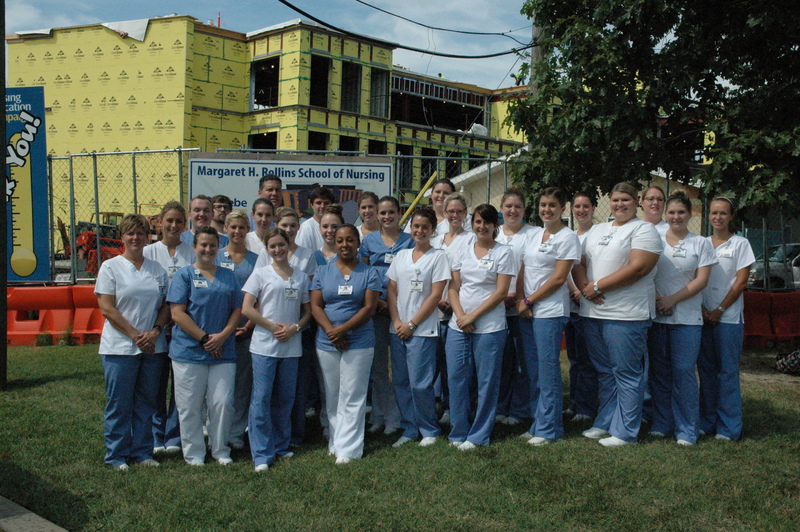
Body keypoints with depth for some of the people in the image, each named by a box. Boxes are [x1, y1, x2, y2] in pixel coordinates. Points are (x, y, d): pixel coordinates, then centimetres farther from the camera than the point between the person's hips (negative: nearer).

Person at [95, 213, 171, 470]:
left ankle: (142, 452, 20)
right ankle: (116, 455, 14)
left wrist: (155, 331, -8)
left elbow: (166, 305, 10)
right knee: (119, 404, 2)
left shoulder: (157, 269, 11)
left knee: (147, 402, 9)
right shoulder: (110, 267, -1)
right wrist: (135, 335, -13)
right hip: (120, 347, -4)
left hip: (152, 347, 4)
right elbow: (107, 308, -7)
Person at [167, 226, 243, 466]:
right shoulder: (184, 275, 1)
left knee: (223, 403, 4)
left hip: (223, 352, 3)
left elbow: (237, 309, 10)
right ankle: (194, 454, 18)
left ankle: (221, 451, 20)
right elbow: (178, 313, -7)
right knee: (190, 406, 4)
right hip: (190, 352, -3)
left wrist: (222, 335, -7)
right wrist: (204, 338, -11)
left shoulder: (227, 275, 13)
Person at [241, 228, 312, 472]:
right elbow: (246, 309, -4)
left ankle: (281, 446, 24)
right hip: (264, 345, -3)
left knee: (285, 399, 10)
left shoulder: (301, 277, 10)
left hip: (291, 346, 3)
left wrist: (294, 328, -6)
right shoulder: (261, 274, 2)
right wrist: (274, 327, -10)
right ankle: (262, 454, 2)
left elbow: (307, 311, 13)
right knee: (261, 399, -4)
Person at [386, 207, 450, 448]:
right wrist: (396, 321, -4)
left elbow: (435, 295, -8)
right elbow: (391, 291, 10)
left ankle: (430, 430, 13)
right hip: (397, 329, 5)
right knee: (400, 382, 8)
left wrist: (411, 324, -10)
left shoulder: (438, 256, -2)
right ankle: (409, 429, 21)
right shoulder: (401, 256, 12)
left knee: (419, 383, -5)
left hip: (422, 330, -5)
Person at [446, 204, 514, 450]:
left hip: (489, 326, -4)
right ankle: (458, 432, 17)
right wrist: (460, 315, -8)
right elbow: (453, 288, 9)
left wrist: (472, 316, -12)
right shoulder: (463, 252, 12)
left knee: (487, 381, 2)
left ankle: (478, 435, 13)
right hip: (458, 325, 4)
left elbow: (501, 292, -7)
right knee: (456, 378, 4)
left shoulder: (503, 252, 0)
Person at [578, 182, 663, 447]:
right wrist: (584, 285, -6)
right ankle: (605, 423, 26)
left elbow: (638, 268, -16)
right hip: (592, 313, 7)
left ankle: (624, 431, 8)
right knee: (604, 372, 15)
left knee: (626, 374, -1)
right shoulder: (596, 230, 19)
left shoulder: (644, 230, -3)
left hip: (626, 314, -7)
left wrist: (597, 286, -14)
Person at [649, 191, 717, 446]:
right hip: (657, 316, 2)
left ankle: (687, 429, 5)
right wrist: (656, 299, -11)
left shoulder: (701, 243, 5)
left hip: (687, 317, -2)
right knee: (659, 371, 6)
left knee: (684, 372, -4)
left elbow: (701, 280, -2)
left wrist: (672, 300, -11)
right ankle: (661, 423, 17)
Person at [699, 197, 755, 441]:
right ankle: (707, 422, 16)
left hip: (729, 317, -4)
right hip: (703, 315, 4)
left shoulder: (740, 244, 1)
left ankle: (728, 427, 5)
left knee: (728, 371, -2)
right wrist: (702, 309, -4)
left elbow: (740, 283, -4)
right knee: (706, 370, 7)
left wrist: (719, 310, -9)